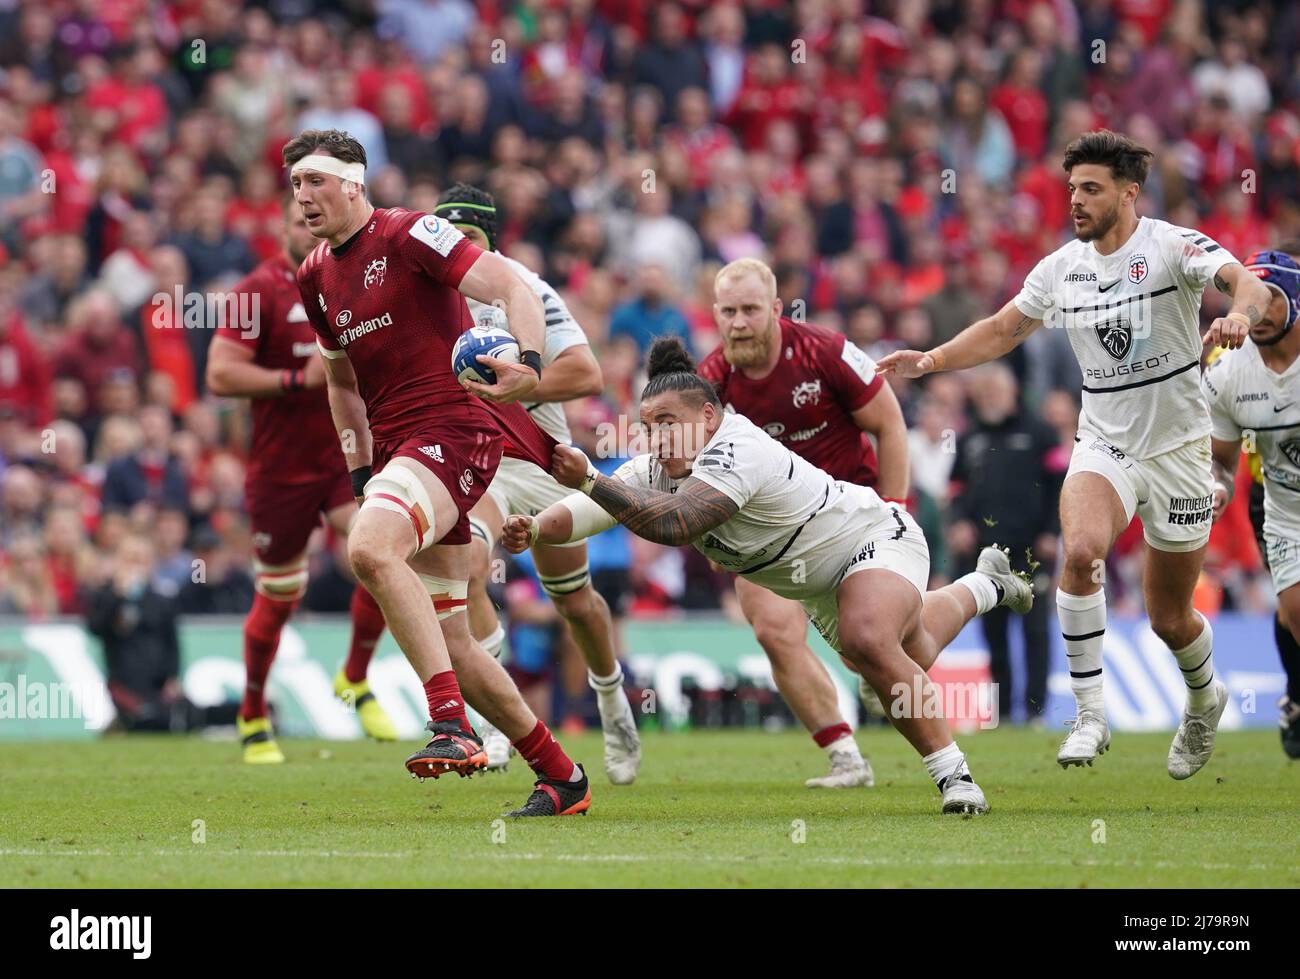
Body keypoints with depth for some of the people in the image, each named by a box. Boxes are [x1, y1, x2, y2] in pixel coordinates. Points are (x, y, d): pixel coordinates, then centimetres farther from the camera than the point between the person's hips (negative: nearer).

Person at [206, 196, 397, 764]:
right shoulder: (259, 292, -10)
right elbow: (220, 375, -17)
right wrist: (298, 379, -23)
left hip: (346, 456, 4)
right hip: (281, 467, -4)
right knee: (277, 600, 6)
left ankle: (356, 680, 3)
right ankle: (252, 718, 28)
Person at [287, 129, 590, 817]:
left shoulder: (409, 234, -7)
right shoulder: (314, 276, 15)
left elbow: (511, 289, -15)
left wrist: (528, 365, -33)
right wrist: (359, 472, 19)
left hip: (455, 427, -8)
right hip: (396, 446, 8)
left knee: (371, 548, -33)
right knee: (448, 644, 5)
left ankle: (450, 726, -35)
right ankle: (560, 777, 17)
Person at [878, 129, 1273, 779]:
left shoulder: (1173, 247, -12)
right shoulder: (1061, 268, 3)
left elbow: (1244, 281, -28)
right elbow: (1003, 329, 14)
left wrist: (1241, 314, -51)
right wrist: (932, 360, 1)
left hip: (1176, 450, -3)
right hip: (1103, 445, 3)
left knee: (1170, 619, 6)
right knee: (1080, 549, -30)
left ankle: (1204, 700, 41)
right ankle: (1090, 715, -23)